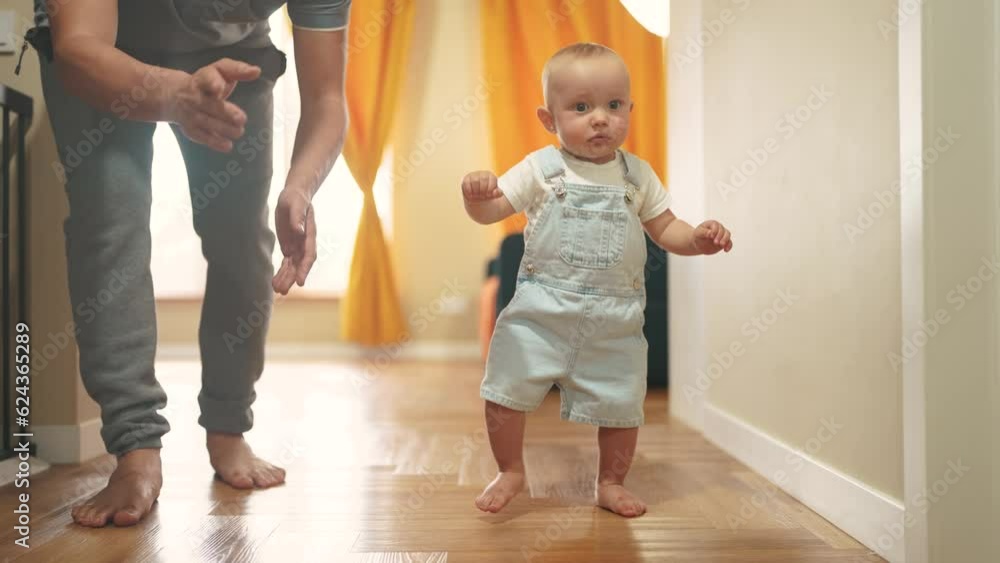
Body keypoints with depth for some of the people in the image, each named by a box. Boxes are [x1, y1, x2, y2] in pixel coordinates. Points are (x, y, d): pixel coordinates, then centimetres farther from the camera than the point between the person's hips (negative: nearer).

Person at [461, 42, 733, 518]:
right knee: (506, 390, -1)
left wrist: (698, 239, -10)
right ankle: (511, 472, 23)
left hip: (614, 319, 2)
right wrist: (475, 192, -28)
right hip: (540, 309, -1)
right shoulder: (540, 169, -3)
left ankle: (611, 482, 31)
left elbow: (664, 229, 10)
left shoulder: (637, 175, 5)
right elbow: (488, 212, -5)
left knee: (621, 404, 7)